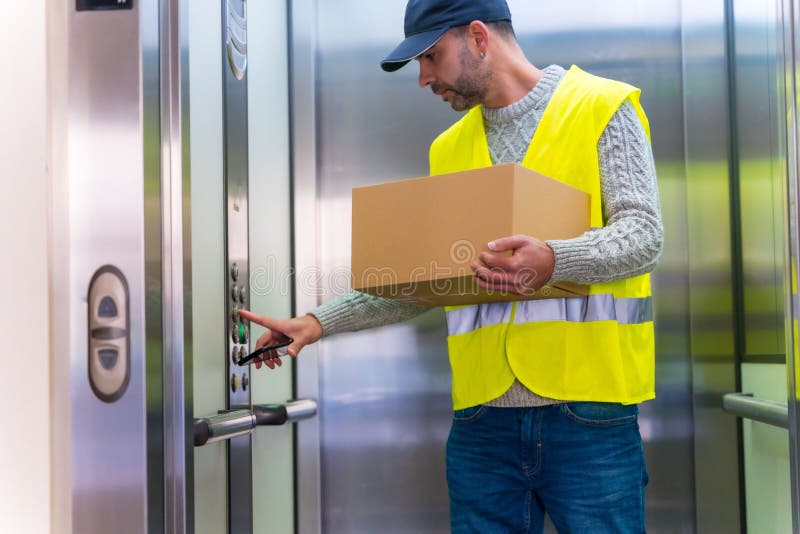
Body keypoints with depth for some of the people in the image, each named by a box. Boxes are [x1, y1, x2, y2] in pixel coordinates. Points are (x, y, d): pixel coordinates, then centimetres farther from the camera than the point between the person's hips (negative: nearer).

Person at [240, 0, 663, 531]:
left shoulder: (603, 108, 1)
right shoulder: (450, 150, 16)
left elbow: (643, 234, -8)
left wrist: (554, 260, -27)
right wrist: (321, 321, 8)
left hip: (585, 410, -4)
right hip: (483, 414, 5)